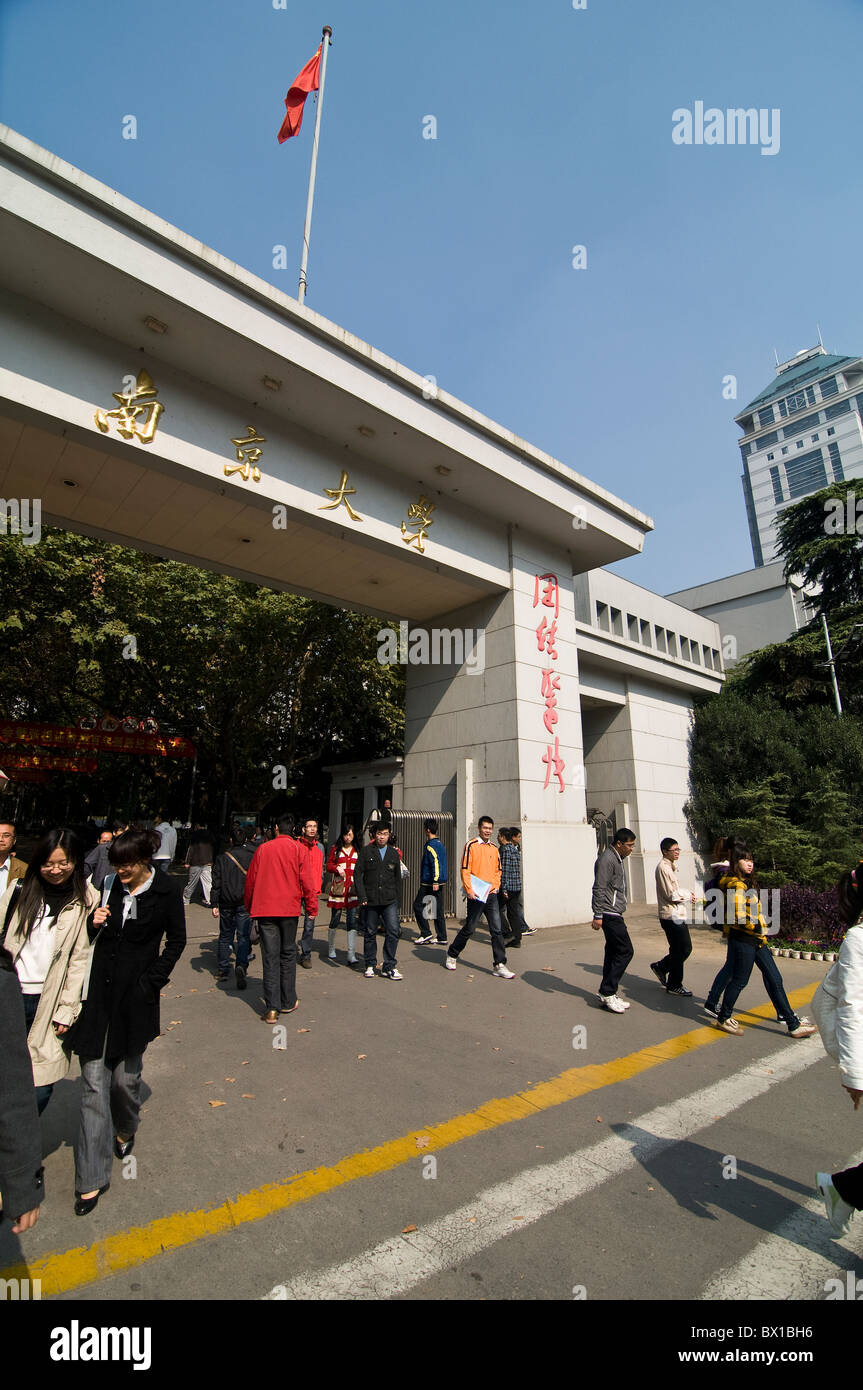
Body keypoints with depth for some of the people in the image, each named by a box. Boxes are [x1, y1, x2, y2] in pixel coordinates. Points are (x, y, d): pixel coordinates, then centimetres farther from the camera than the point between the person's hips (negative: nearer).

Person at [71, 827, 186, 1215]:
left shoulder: (166, 891, -8)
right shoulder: (108, 884, 1)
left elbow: (177, 941, 0)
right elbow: (93, 932, 15)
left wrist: (152, 982, -5)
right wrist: (94, 923, -7)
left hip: (135, 995, -2)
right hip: (98, 991, 2)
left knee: (126, 1077, 10)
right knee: (93, 1083, 4)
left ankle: (125, 1129, 44)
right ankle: (92, 1178, 16)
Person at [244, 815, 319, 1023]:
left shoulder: (263, 848, 3)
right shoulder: (297, 848, -2)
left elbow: (250, 879, 9)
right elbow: (306, 879, -5)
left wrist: (249, 906, 21)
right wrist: (312, 905, 3)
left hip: (264, 908, 1)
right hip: (289, 908, -1)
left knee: (270, 957, 3)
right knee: (288, 954, 13)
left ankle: (271, 1009, 1)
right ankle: (288, 1002, 21)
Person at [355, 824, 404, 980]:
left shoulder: (394, 853, 12)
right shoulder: (366, 851, 2)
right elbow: (357, 874, -1)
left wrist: (396, 896, 11)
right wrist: (362, 896, -8)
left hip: (390, 901, 2)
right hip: (370, 901, -1)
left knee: (393, 931, -8)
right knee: (370, 933, 8)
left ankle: (389, 967, 2)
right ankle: (370, 965, 24)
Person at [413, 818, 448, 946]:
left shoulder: (430, 845, -14)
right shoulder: (440, 843, 13)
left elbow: (435, 863, -24)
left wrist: (435, 881, -27)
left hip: (429, 883, -9)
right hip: (440, 882, 9)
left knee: (418, 906, 2)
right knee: (439, 909, 10)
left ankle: (426, 934, 2)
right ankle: (441, 937, 11)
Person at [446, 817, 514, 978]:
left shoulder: (494, 848, 11)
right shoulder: (471, 845, -7)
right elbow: (465, 870, -9)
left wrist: (496, 886, 5)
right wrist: (469, 890, -16)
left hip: (491, 894, 5)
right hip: (476, 895, -5)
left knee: (497, 930, 0)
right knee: (469, 929, 5)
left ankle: (500, 966, 6)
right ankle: (451, 956, 26)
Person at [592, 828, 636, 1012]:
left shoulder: (617, 859, 18)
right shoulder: (607, 859, -15)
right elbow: (599, 889, -20)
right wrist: (598, 915, -22)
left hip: (614, 915, 10)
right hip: (609, 915, -10)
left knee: (613, 953, 11)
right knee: (625, 951, -9)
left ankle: (608, 994, 17)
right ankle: (607, 992, -4)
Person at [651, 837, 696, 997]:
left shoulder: (670, 866, 15)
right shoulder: (663, 867, -17)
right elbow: (671, 895, -19)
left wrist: (686, 894, 3)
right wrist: (688, 896, -5)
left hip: (677, 914, 10)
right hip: (671, 916, -10)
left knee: (685, 948, 13)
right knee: (680, 950, -1)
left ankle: (660, 967, 26)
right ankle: (674, 985, 12)